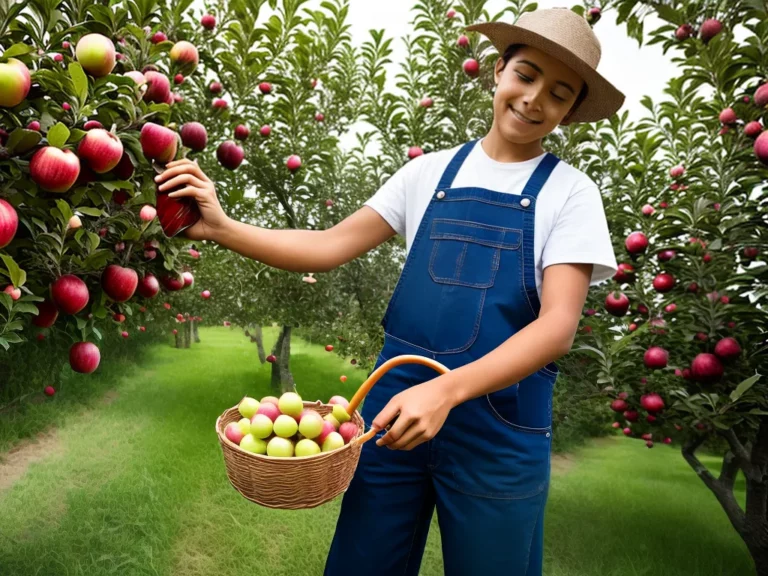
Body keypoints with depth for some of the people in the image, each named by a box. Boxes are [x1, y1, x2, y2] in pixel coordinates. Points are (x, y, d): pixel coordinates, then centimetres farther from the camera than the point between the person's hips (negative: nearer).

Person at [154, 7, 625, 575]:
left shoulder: (570, 191, -2)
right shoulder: (431, 172, 5)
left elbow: (559, 324, -13)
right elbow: (331, 246, 2)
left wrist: (448, 390, -27)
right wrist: (221, 228, -10)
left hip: (499, 421, -2)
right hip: (397, 400, 3)